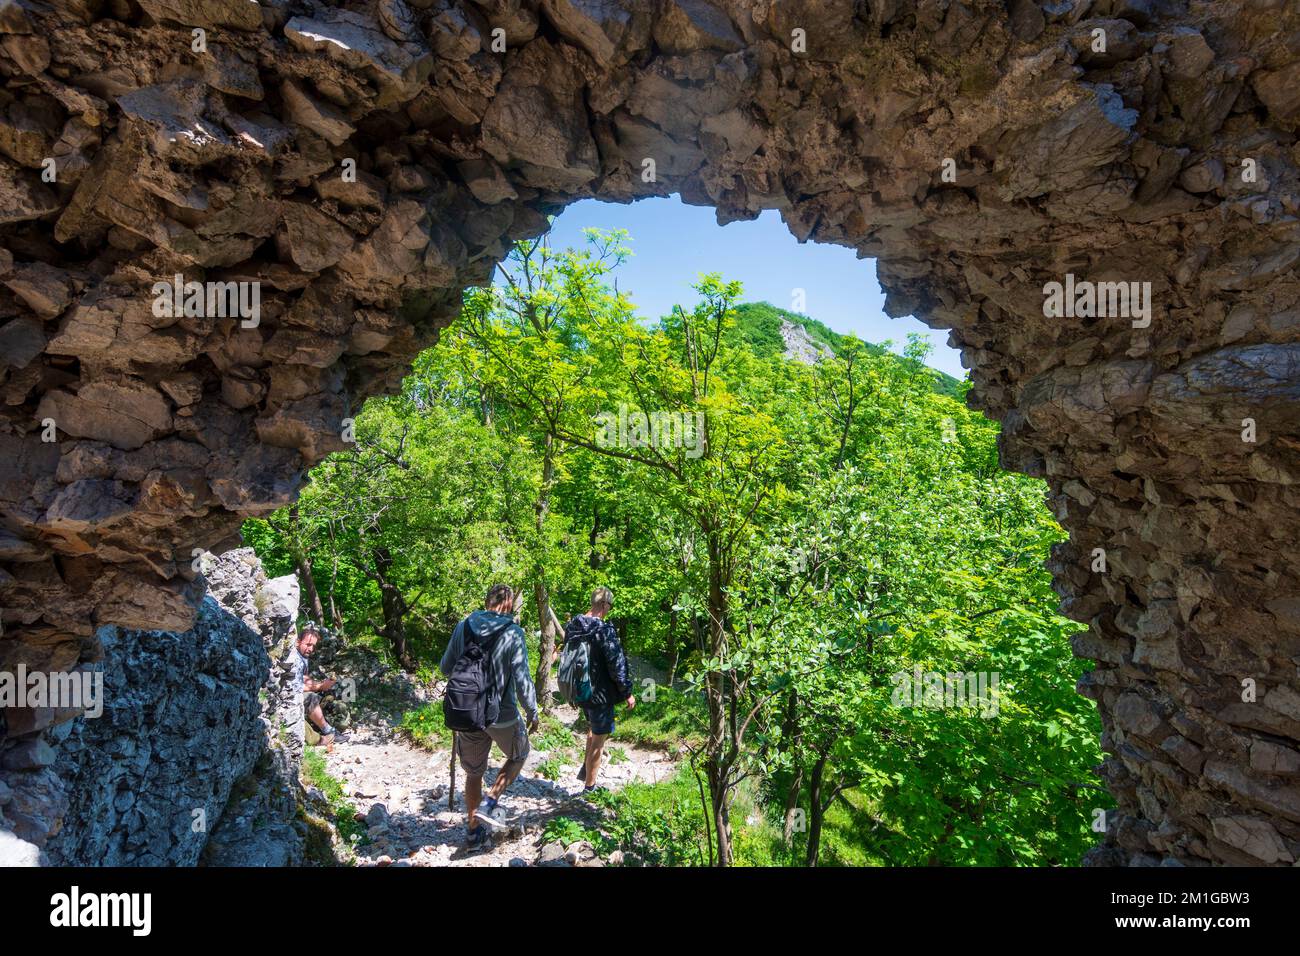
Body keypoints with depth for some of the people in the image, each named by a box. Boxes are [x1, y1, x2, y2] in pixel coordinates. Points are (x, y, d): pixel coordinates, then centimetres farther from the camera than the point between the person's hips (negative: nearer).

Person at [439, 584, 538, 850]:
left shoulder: (463, 627, -5)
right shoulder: (513, 634, -16)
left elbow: (445, 668, 4)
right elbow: (522, 680, -15)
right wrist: (532, 712, -1)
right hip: (502, 715, -4)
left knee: (474, 772, 21)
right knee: (518, 755, 25)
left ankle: (473, 830, 31)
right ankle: (491, 804, 10)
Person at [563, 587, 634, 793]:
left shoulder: (572, 627, 0)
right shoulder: (605, 630, -23)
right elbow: (616, 665, -19)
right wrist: (628, 693, -7)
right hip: (600, 693, -7)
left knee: (594, 728, 30)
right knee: (598, 740, 7)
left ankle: (585, 769, 30)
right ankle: (589, 787, 18)